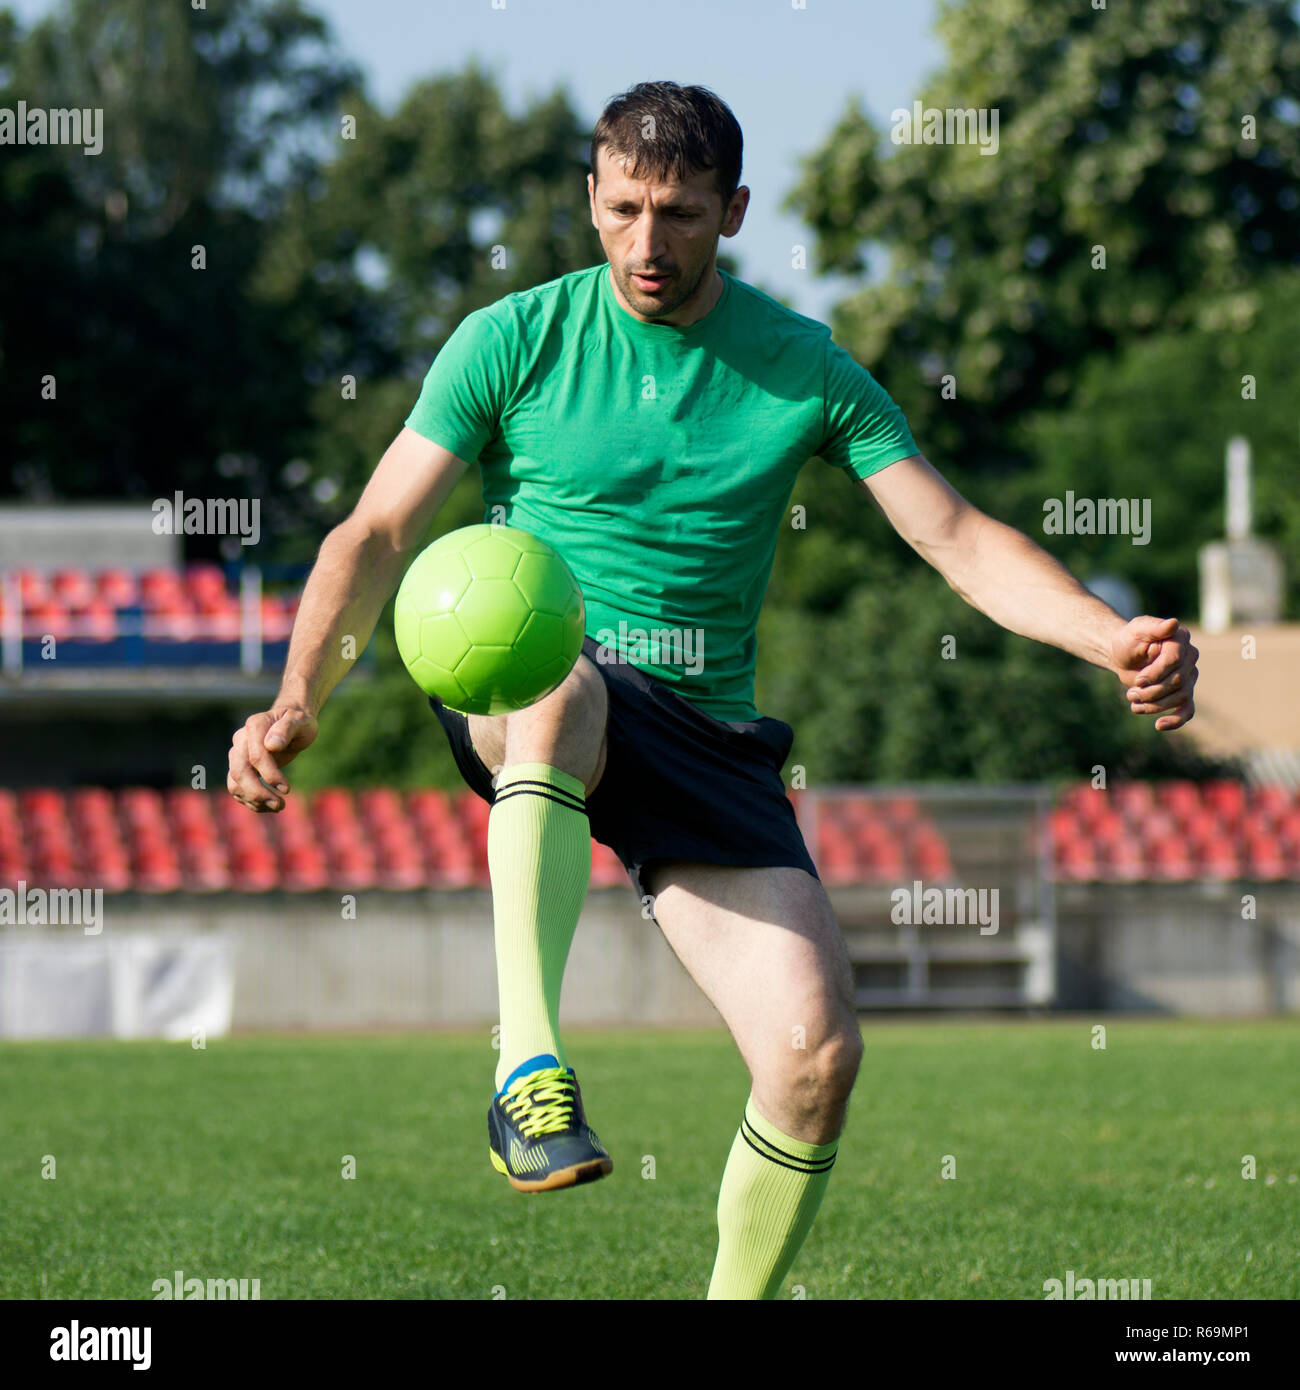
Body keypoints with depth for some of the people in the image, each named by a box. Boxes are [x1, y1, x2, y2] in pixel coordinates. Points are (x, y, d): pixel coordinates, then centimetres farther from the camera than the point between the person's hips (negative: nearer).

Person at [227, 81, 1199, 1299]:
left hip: (703, 733, 2)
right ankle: (528, 1062, -46)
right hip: (515, 695, -2)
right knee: (567, 684, -42)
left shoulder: (801, 367, 4)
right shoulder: (514, 339, 0)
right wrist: (299, 699, -18)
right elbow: (376, 534, -2)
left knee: (816, 1053, -15)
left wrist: (1115, 639, -13)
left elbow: (962, 540, 3)